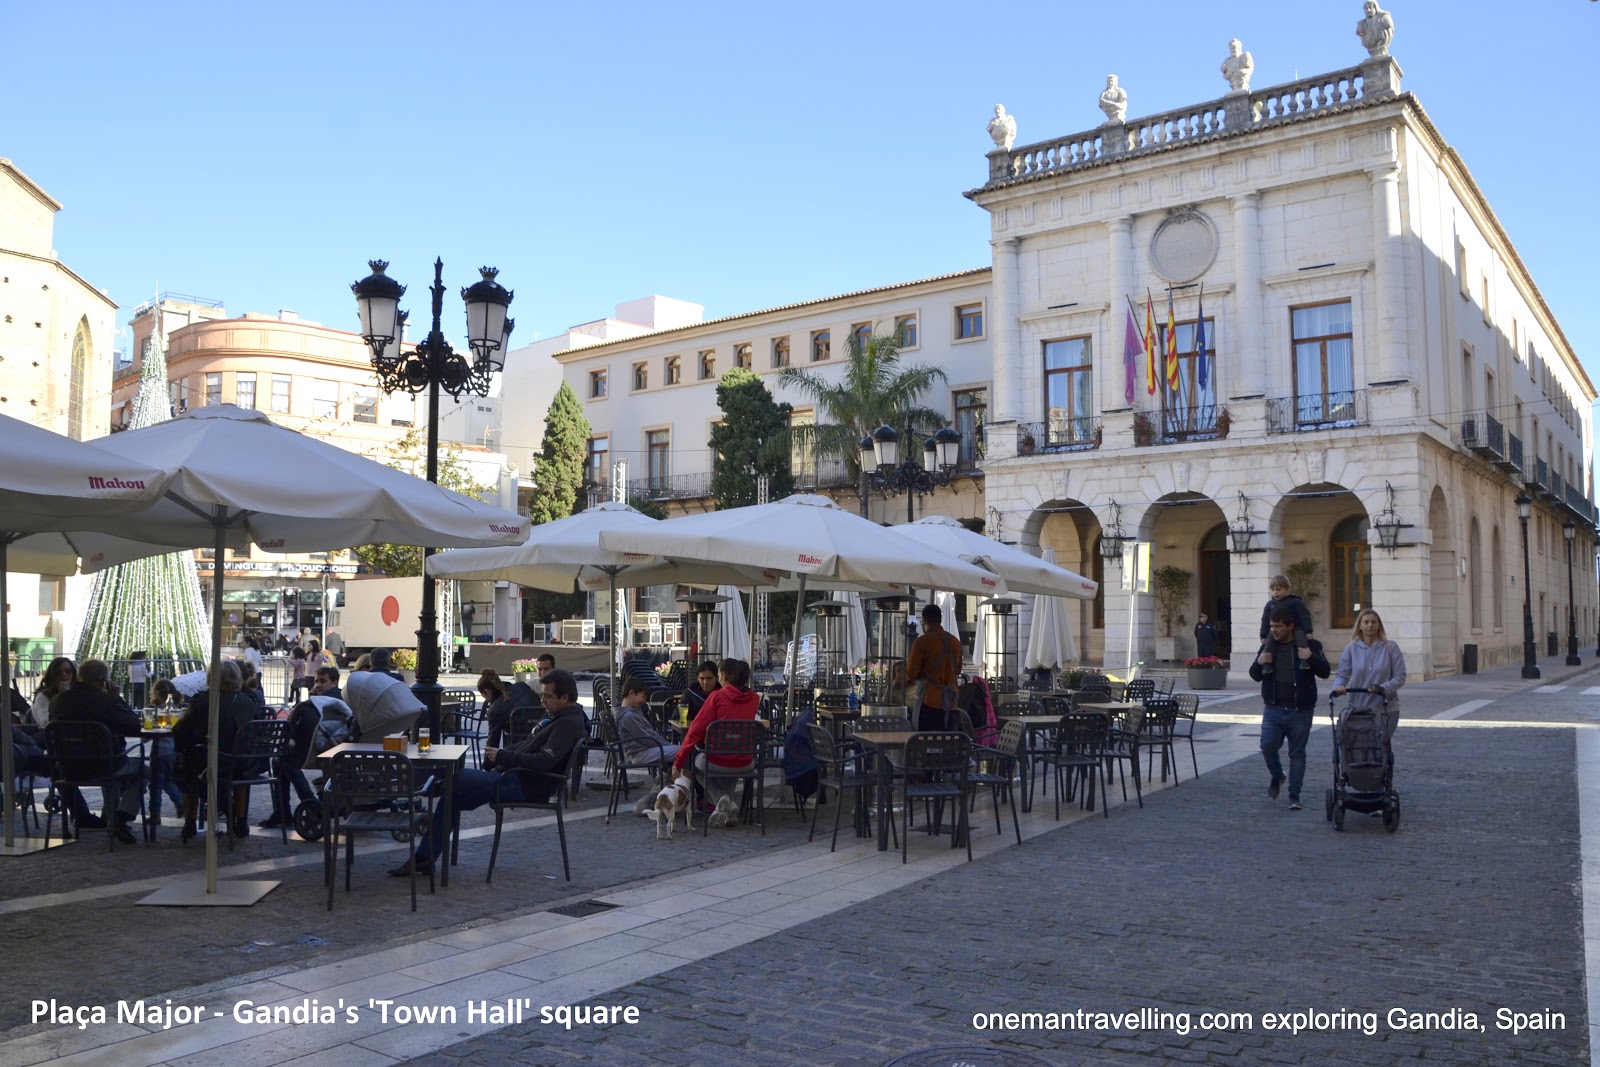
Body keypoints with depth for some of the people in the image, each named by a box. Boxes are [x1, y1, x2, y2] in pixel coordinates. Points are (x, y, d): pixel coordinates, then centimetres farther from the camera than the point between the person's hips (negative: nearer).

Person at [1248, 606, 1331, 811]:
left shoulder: (1309, 645, -2)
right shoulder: (1268, 646, 8)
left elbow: (1324, 671, -4)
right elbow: (1255, 676, 14)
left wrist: (1311, 657, -23)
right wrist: (1259, 663, -9)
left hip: (1300, 711, -3)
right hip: (1273, 709, 3)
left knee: (1297, 754, 4)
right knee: (1267, 746, -7)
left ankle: (1294, 796, 13)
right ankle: (1277, 777, 22)